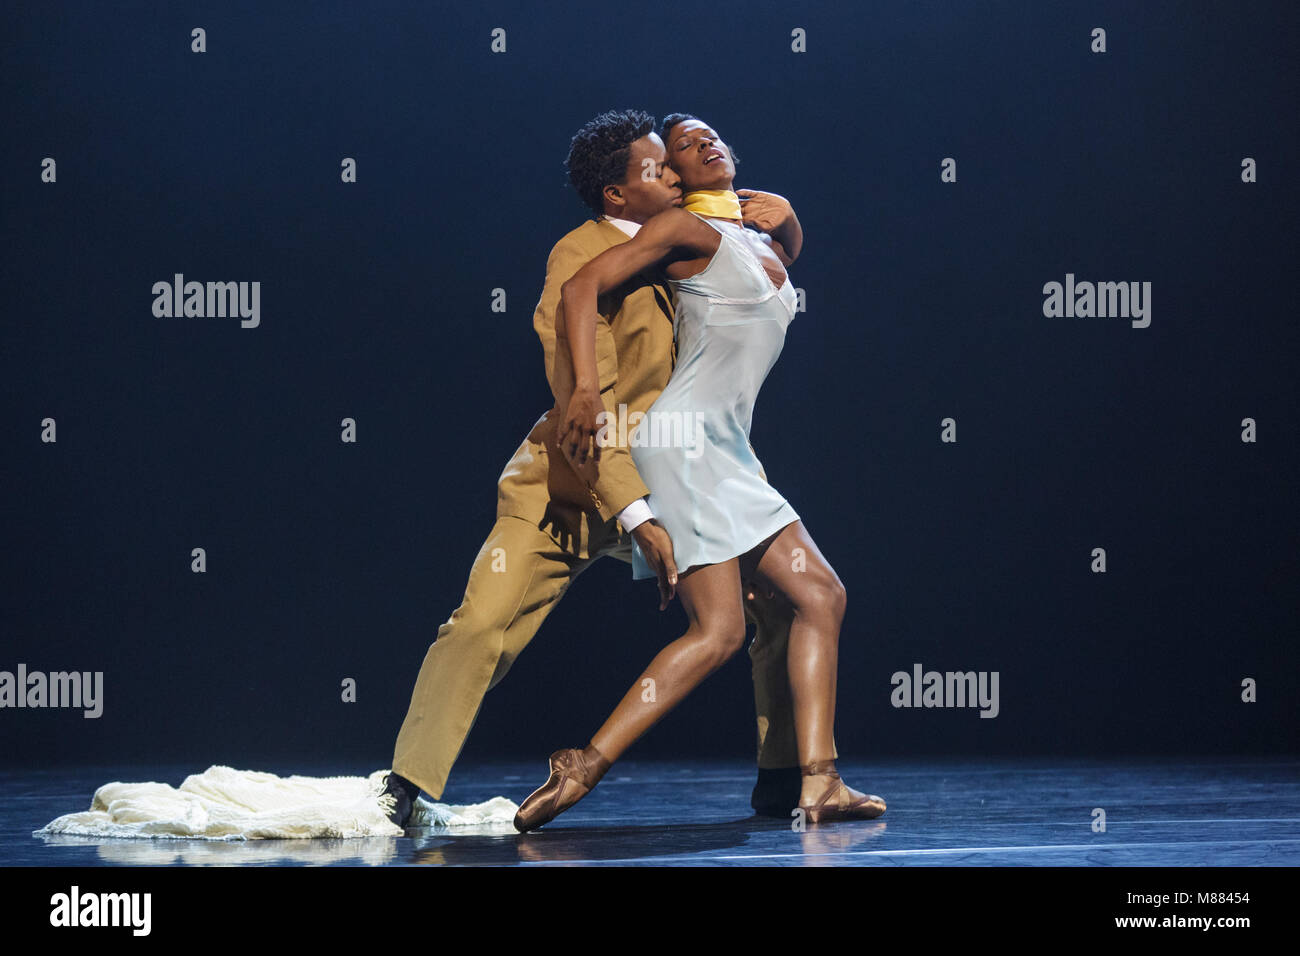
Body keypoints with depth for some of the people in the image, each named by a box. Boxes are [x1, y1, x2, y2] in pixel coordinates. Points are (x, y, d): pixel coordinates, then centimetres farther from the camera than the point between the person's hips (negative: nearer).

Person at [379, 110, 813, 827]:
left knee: (785, 600, 0)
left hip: (667, 485, 6)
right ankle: (405, 788, -6)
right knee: (480, 626, -17)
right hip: (569, 492, -6)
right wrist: (639, 519, -33)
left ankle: (783, 778, 12)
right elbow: (585, 404, -26)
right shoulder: (581, 258, -18)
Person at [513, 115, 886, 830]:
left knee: (820, 595, 0)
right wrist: (586, 390, -22)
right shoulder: (690, 229, -3)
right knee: (719, 630, -17)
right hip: (684, 441, -9)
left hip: (728, 451, 9)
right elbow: (581, 287, -11)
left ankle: (819, 784, -4)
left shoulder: (765, 240, 20)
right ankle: (582, 768, -17)